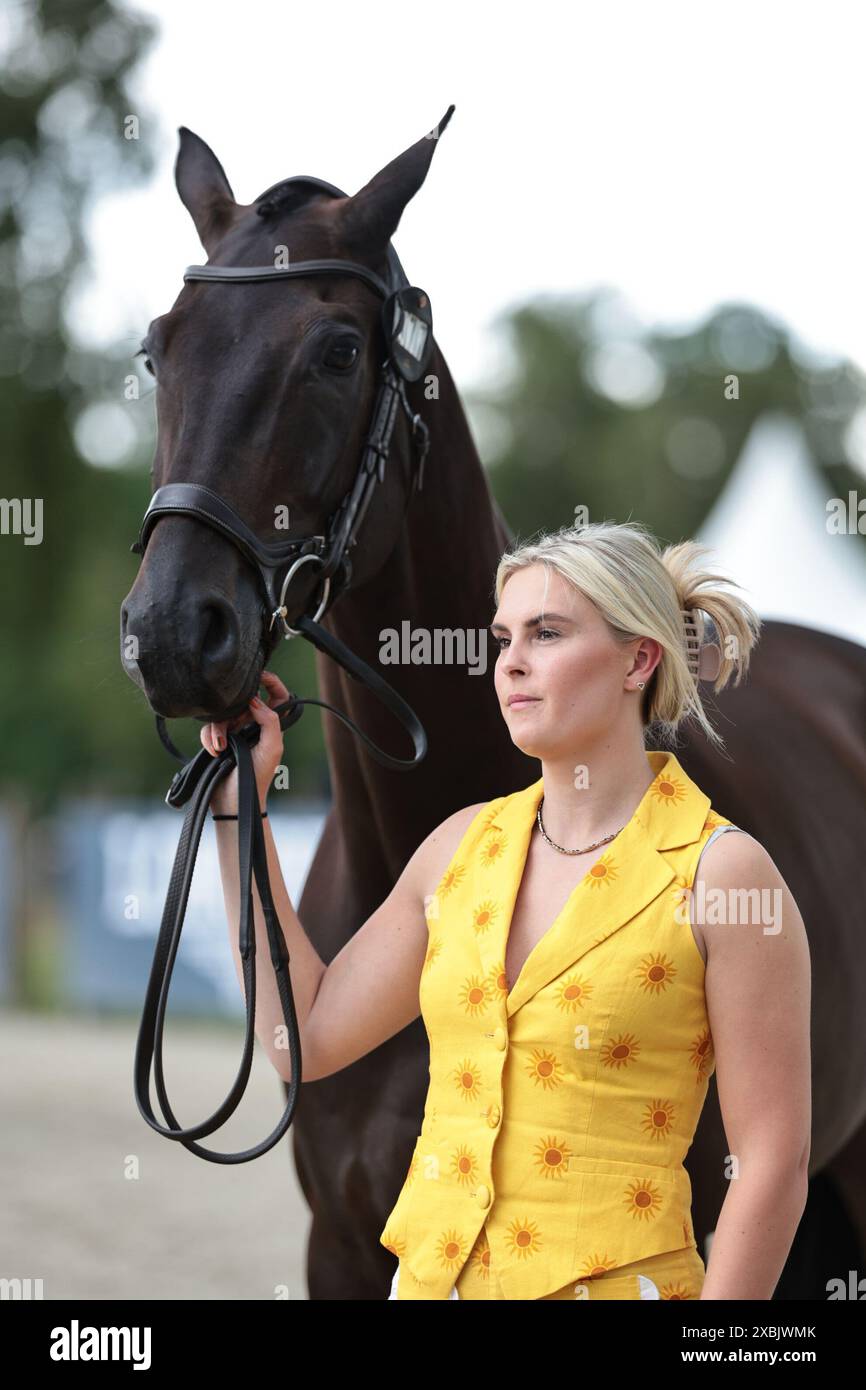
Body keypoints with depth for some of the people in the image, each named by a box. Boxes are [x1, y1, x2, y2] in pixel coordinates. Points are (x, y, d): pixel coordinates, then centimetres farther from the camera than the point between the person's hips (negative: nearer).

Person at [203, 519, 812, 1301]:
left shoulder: (719, 870, -11)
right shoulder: (465, 844, 6)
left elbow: (774, 1164, -12)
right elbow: (304, 1036, 7)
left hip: (611, 1279, -5)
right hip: (432, 1271, 5)